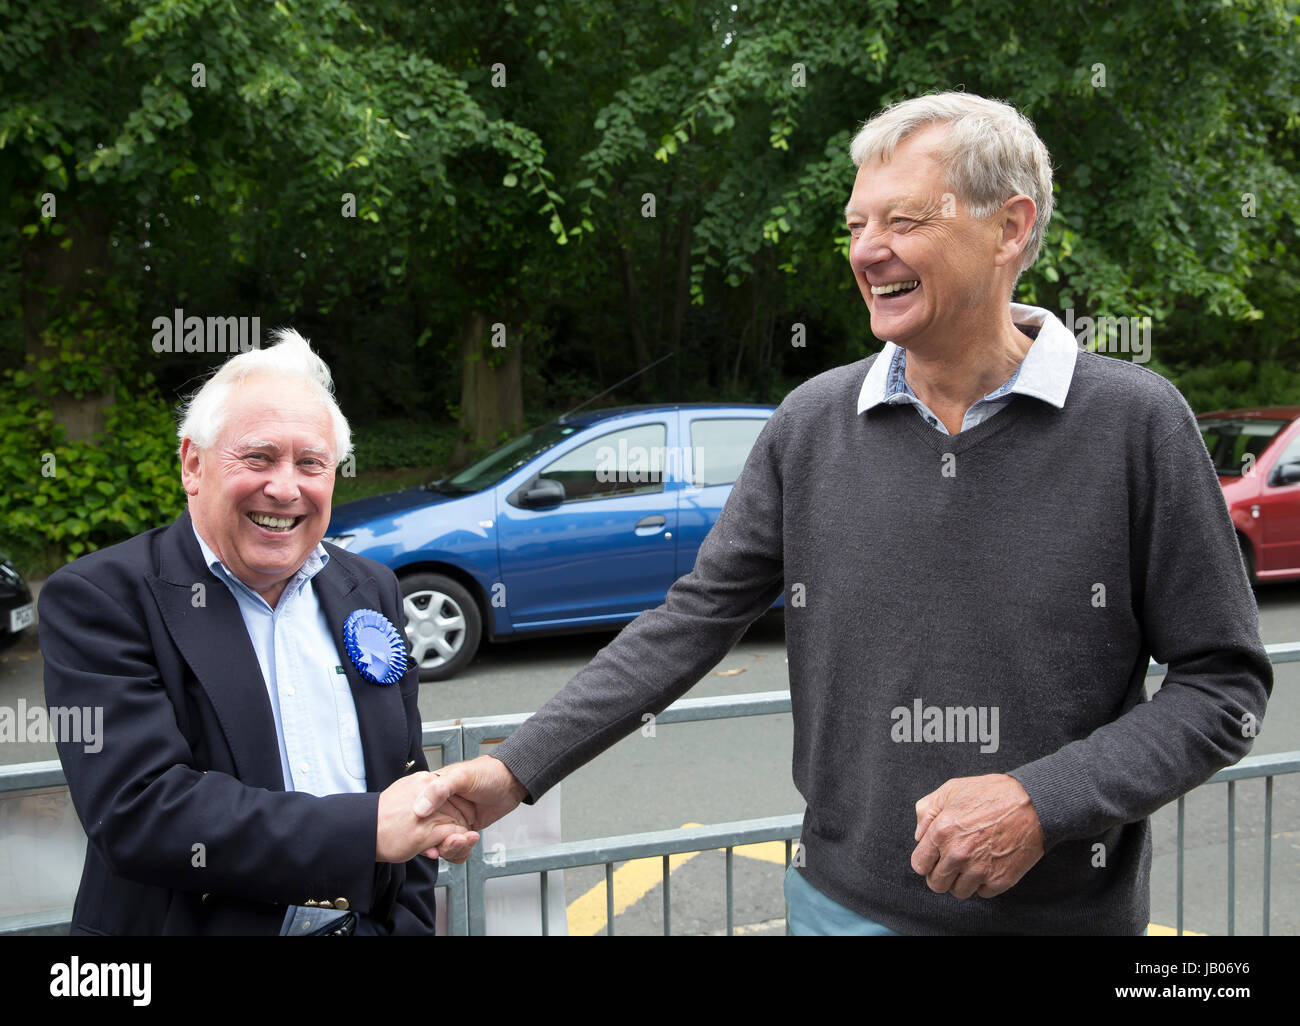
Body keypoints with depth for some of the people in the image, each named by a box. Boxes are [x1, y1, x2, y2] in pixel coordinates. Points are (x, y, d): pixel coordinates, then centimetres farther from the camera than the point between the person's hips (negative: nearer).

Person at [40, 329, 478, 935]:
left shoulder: (372, 591, 2)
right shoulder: (99, 598, -15)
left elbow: (407, 782, 6)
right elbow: (136, 814, -26)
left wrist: (411, 925, -5)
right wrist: (370, 827, -27)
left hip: (369, 925, 5)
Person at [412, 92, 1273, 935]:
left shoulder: (1134, 421, -11)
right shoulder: (812, 423, -3)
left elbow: (1225, 680, -7)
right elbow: (695, 620, 0)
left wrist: (1042, 804, -19)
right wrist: (520, 768, -5)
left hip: (1068, 909, -2)